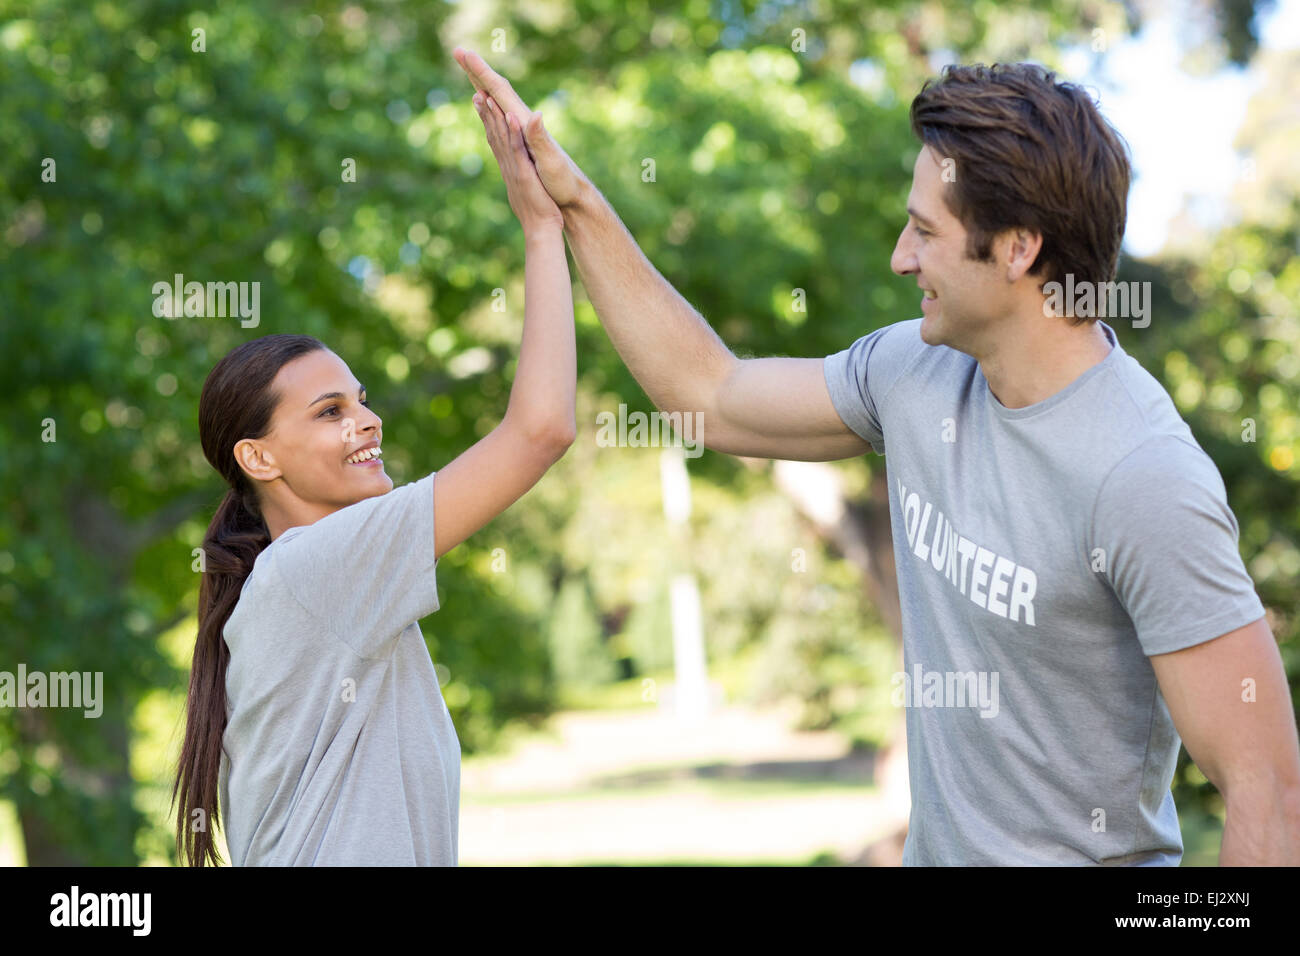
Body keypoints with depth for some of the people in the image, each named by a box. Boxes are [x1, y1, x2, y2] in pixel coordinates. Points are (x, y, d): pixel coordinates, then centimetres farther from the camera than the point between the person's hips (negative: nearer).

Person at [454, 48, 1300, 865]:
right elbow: (712, 394, 16)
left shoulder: (1145, 479, -24)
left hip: (1081, 854, -7)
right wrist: (578, 206, 12)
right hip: (935, 846, 7)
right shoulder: (918, 373, 0)